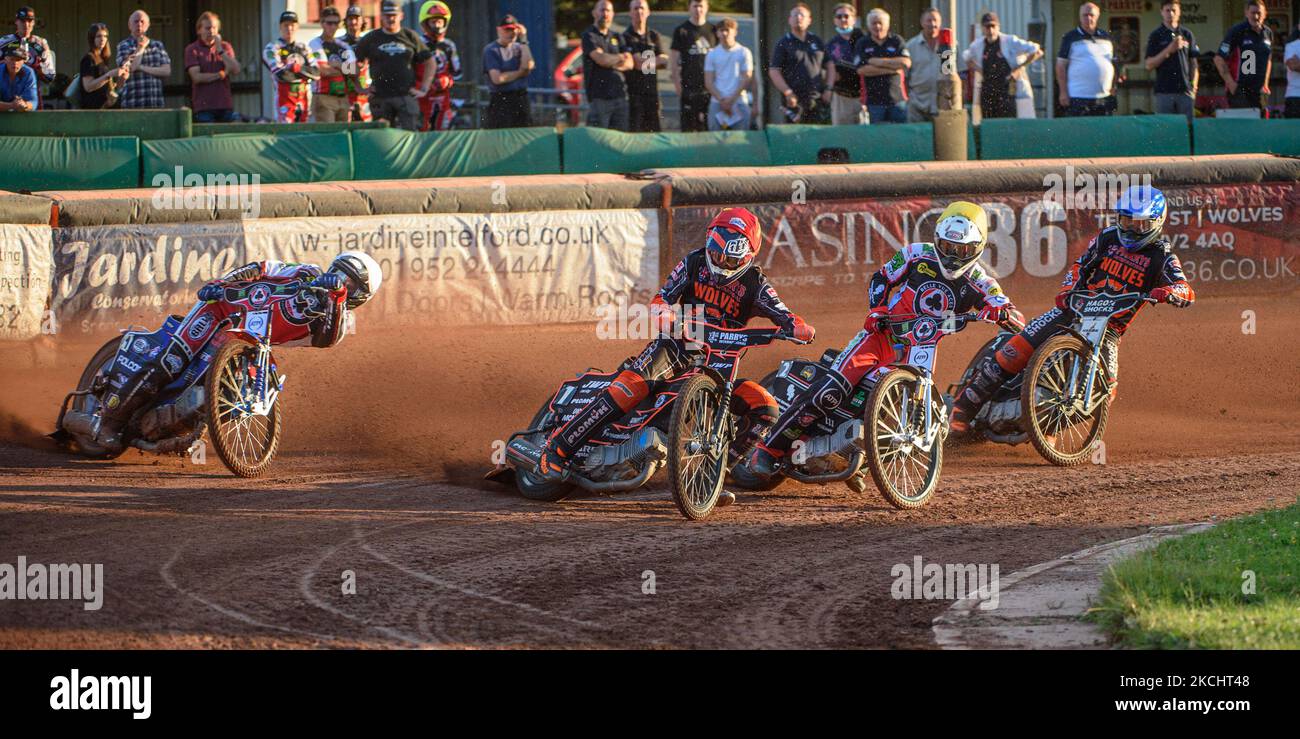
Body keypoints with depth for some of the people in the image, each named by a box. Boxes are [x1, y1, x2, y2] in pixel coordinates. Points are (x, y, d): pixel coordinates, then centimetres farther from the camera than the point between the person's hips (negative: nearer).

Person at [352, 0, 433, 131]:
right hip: (380, 98, 1)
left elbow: (429, 64, 13)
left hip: (406, 97, -1)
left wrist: (424, 89, 5)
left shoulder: (411, 37, 8)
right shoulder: (371, 39, 7)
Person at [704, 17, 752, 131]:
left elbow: (746, 79, 0)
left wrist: (732, 99, -10)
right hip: (717, 104, 1)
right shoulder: (712, 54, 9)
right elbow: (708, 82, 5)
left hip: (739, 103, -1)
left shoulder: (743, 53, 5)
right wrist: (722, 100, -8)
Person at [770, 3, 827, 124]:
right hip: (795, 101, -3)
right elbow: (773, 72, -1)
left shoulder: (817, 42, 16)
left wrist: (828, 90, 7)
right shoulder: (783, 43, 4)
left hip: (818, 100, 3)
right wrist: (787, 92, -11)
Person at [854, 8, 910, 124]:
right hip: (873, 100, -1)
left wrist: (879, 62, -7)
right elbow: (861, 69, -6)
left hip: (897, 98, 1)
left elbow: (906, 62, -5)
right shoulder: (862, 44, 6)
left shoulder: (896, 40, 8)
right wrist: (890, 70, -7)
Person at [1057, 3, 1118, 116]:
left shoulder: (1107, 37, 14)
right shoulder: (1070, 38, 1)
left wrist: (1113, 86, 10)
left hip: (1104, 97, 5)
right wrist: (1063, 92, -8)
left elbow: (1114, 63, 21)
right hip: (1078, 98, -5)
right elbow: (1061, 66, -1)